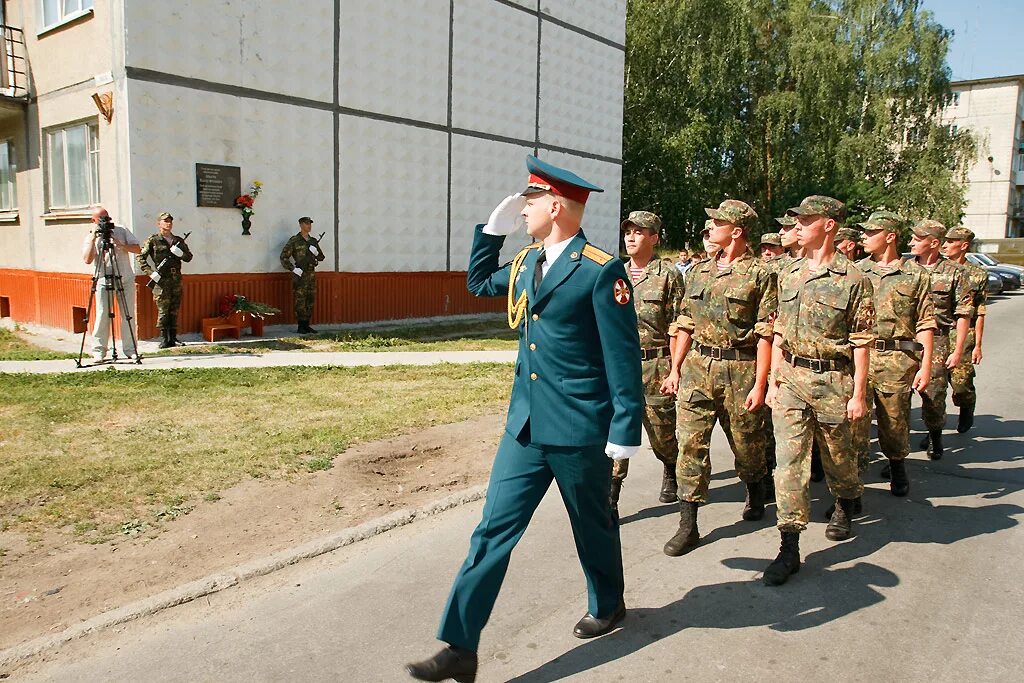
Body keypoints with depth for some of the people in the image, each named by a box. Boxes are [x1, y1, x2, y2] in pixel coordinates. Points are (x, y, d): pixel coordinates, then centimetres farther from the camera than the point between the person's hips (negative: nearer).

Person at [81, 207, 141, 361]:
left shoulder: (122, 230, 9)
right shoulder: (90, 238, 5)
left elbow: (137, 249, 4)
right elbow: (87, 259, -9)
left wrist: (121, 245, -11)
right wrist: (93, 239, -12)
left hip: (126, 280, 2)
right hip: (104, 280, -2)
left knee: (128, 316, 2)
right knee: (102, 316, -6)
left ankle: (130, 349, 8)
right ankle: (98, 351, 2)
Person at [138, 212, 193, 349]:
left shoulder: (178, 241, 16)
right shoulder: (153, 240, 3)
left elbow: (189, 257, 12)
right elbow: (140, 257, 1)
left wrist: (180, 253, -8)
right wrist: (150, 272, -9)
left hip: (176, 279, 4)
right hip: (161, 280, -4)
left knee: (174, 310, 7)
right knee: (163, 310, -5)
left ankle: (173, 338, 12)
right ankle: (164, 339, 0)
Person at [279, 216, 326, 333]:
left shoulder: (313, 241, 14)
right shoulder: (294, 240, -4)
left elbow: (321, 257, 17)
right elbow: (284, 257, -6)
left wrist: (316, 252, -4)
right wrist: (293, 269, -13)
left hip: (311, 274, 6)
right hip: (300, 274, -6)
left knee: (310, 301, 8)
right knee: (300, 301, -6)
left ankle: (306, 326, 15)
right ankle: (300, 327, -2)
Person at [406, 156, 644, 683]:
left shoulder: (600, 271, -13)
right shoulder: (526, 263, 8)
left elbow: (624, 357, -13)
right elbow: (479, 282, 27)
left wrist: (625, 431, -13)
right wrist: (493, 228, 14)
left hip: (579, 430, -6)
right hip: (525, 423, 6)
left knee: (592, 526, 16)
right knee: (493, 531, 4)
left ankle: (607, 605, 44)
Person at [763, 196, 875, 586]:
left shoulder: (853, 280, -7)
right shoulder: (789, 274, 7)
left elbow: (861, 343, -7)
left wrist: (858, 394, -9)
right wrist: (773, 380, 8)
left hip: (832, 381, -3)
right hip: (791, 378, 4)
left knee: (838, 458, 16)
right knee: (789, 459, -4)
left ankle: (845, 505, 48)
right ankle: (789, 548, -1)